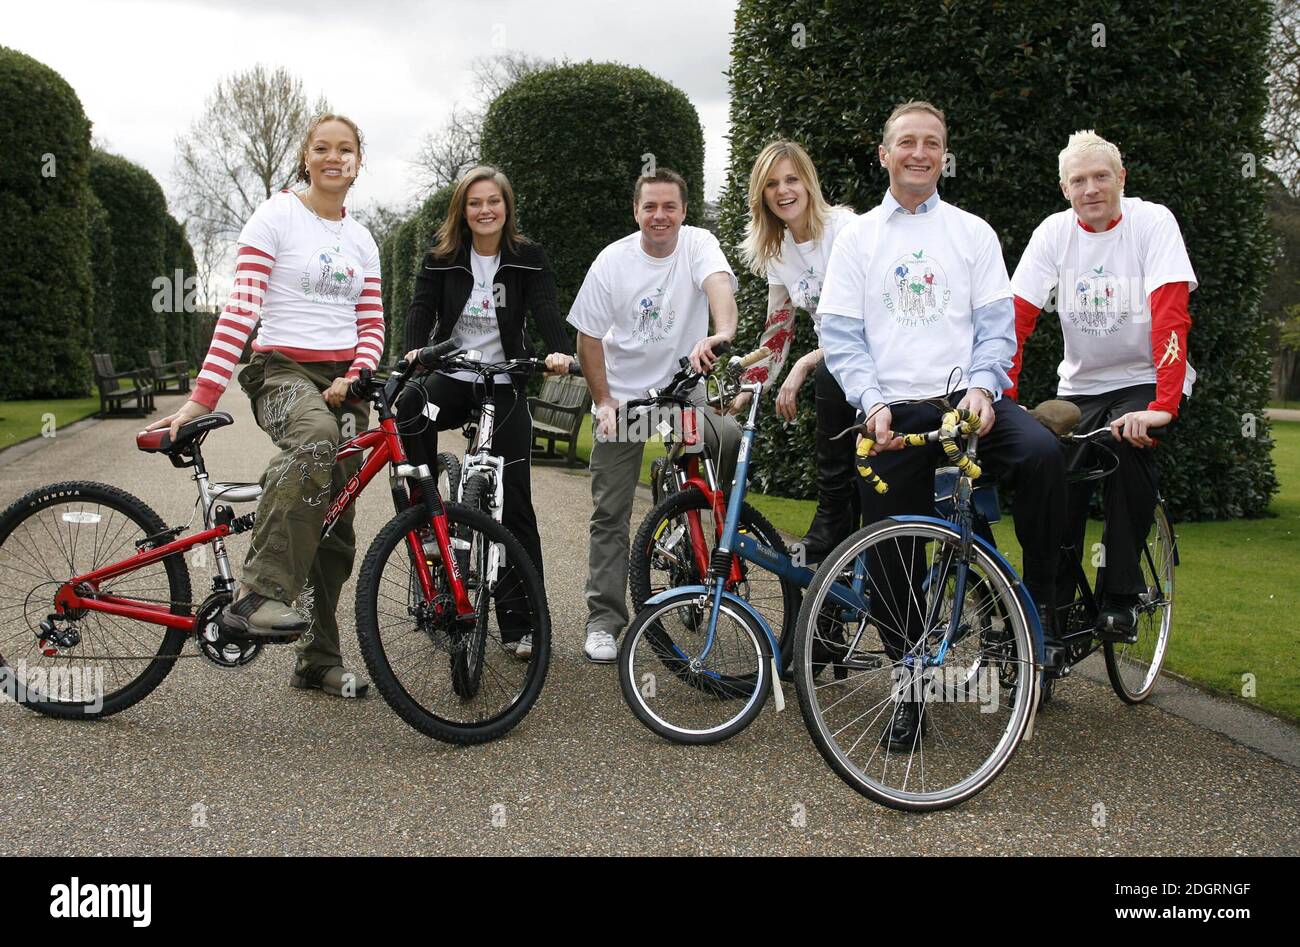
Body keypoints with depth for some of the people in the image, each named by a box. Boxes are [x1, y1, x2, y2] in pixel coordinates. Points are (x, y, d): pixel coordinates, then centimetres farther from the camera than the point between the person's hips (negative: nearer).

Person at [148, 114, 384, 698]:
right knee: (315, 439, -41)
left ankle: (319, 660, 16)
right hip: (282, 371, -6)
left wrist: (353, 378, -9)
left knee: (335, 528, 5)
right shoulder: (276, 217, -2)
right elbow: (240, 310, -10)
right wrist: (203, 396, -19)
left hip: (343, 383, 6)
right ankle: (257, 596, -42)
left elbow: (371, 325, 13)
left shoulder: (360, 240, 15)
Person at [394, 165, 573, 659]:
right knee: (408, 409, -36)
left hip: (505, 387, -1)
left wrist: (559, 351, -36)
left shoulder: (529, 258, -1)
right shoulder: (441, 258, 2)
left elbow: (546, 309, -14)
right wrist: (415, 349, -32)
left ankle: (519, 624, 3)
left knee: (514, 502, -4)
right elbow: (421, 308, -9)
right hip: (451, 378, 1)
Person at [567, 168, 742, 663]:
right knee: (610, 514, 1)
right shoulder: (613, 261, -8)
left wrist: (722, 334, -52)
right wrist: (604, 403, -8)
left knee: (730, 437, -29)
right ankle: (603, 620, 11)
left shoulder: (698, 244, -9)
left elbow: (719, 283, -31)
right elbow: (589, 337, -2)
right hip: (623, 398, 0)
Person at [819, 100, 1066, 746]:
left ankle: (1039, 600, -10)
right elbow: (839, 335, 4)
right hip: (894, 414, 0)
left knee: (1042, 453, -30)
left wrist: (981, 388, -15)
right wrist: (873, 403, -13)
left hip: (968, 400, 0)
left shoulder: (973, 233, 13)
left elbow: (997, 325, 5)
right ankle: (909, 686, 14)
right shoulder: (857, 238, 12)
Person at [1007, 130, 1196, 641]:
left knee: (1126, 446, -31)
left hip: (1143, 380, -3)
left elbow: (1171, 316, -22)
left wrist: (1163, 406, -33)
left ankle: (1121, 597, -17)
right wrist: (1003, 398, -20)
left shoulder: (1152, 221, -12)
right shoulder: (1054, 233, -4)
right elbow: (1015, 319, -9)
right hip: (1081, 384, 3)